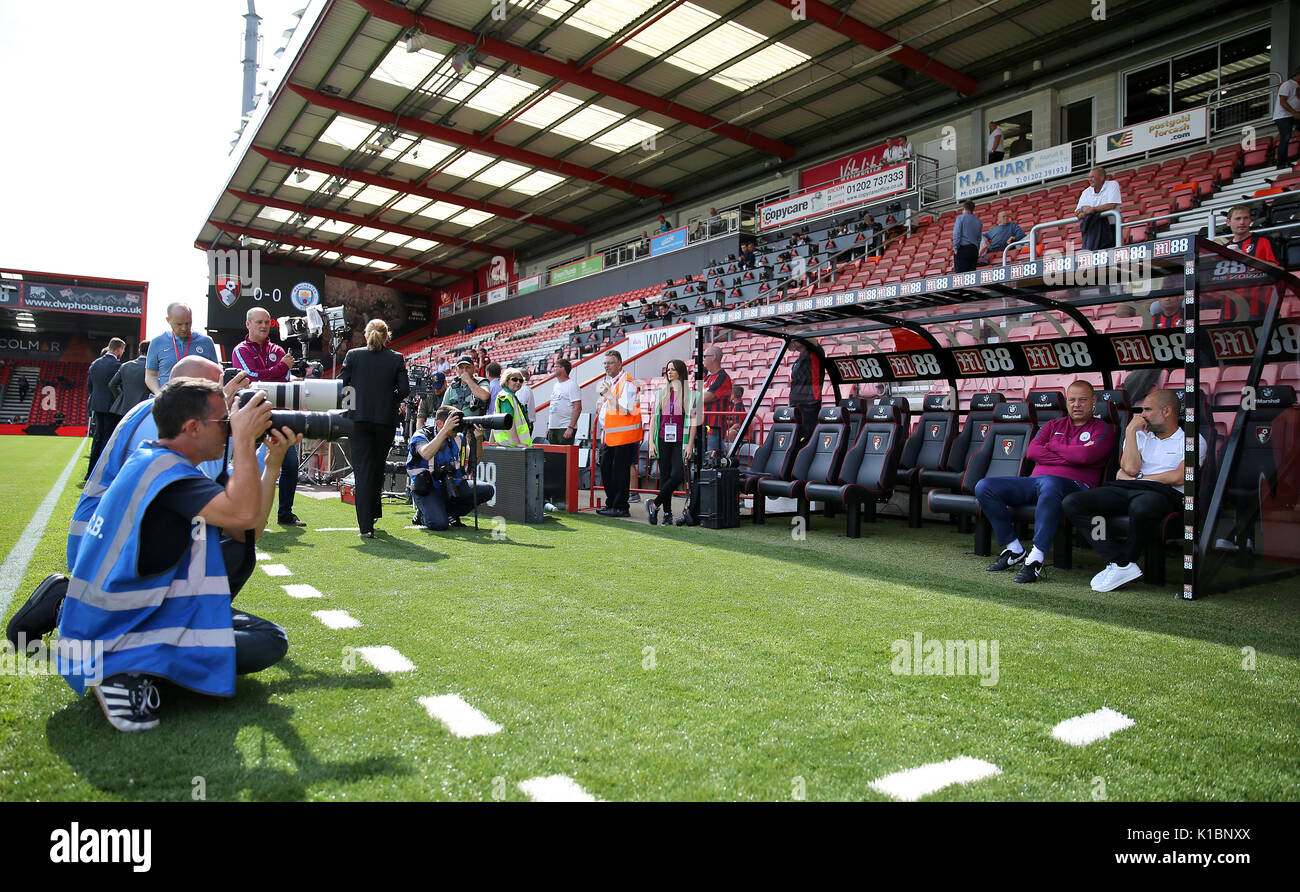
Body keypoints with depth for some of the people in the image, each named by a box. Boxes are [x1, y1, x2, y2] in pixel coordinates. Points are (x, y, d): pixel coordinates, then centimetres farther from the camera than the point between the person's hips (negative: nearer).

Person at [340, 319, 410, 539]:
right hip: (386, 419, 1)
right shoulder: (396, 358, 2)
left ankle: (366, 525, -9)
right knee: (377, 469, 17)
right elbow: (404, 389, -3)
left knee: (363, 470, -2)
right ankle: (373, 514, 27)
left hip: (358, 417, -1)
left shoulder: (353, 355, 2)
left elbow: (341, 384, 0)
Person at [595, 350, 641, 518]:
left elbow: (625, 409, -21)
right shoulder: (608, 381, 17)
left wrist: (608, 394, -22)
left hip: (624, 434, -9)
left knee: (620, 470, -6)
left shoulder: (627, 382, -12)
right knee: (605, 467, 11)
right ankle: (611, 504, 21)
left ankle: (620, 507, 2)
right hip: (611, 435, 9)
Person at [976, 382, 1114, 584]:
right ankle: (1014, 550, -7)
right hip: (1035, 480, 6)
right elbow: (1032, 452, 8)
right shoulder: (1053, 426, 26)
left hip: (1073, 484, -6)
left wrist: (1052, 447, 5)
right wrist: (1071, 456, -1)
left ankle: (1036, 560, -40)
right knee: (984, 487, -13)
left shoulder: (1103, 429, 12)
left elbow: (1086, 456, -10)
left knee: (1049, 484, -44)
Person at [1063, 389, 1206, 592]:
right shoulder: (1140, 436, 27)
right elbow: (1130, 467, 6)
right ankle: (1117, 563, -27)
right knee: (1071, 502, -20)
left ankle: (1124, 563, -18)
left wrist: (1136, 479, 4)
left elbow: (1179, 477, -4)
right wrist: (1131, 430, 8)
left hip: (1163, 492, -5)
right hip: (1125, 491, 5)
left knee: (1141, 506, -44)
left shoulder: (1192, 439, 13)